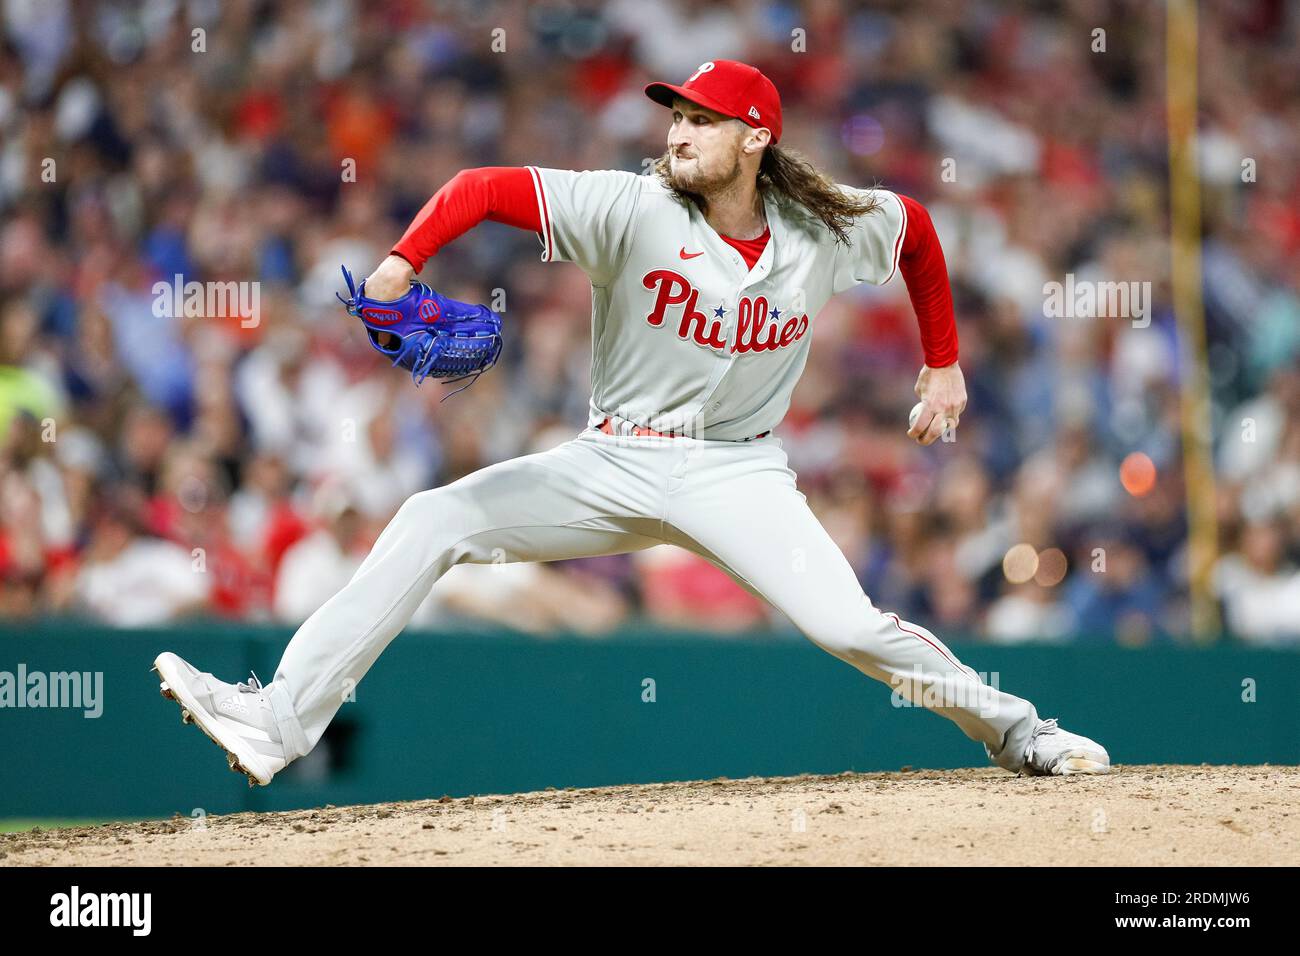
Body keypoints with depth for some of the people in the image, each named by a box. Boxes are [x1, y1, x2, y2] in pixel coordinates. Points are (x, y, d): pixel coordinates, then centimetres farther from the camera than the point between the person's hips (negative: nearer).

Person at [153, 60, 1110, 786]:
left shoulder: (831, 231, -6)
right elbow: (484, 188, -19)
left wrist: (944, 366, 19)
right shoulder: (635, 210, -13)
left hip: (737, 470, -1)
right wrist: (399, 267, -35)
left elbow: (915, 224, 16)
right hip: (612, 463, 1)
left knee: (850, 626, -22)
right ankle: (281, 718, -16)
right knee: (431, 522, -14)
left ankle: (1017, 730, 1)